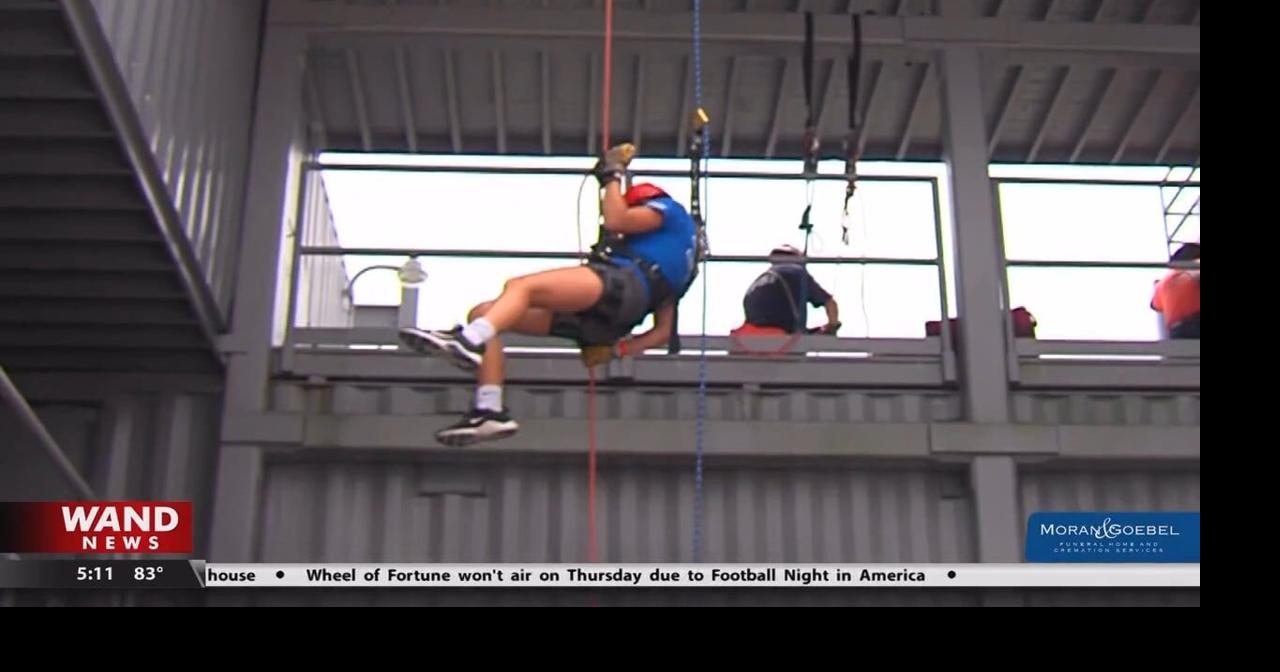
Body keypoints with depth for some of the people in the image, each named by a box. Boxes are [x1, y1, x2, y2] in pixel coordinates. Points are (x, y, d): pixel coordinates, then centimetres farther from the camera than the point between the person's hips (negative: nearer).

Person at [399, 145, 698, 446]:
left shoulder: (670, 209, 20)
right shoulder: (664, 277, 39)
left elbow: (615, 221, 1)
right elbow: (663, 331, 28)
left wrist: (613, 176, 16)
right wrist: (617, 349, 18)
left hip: (623, 279, -8)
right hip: (605, 321, 8)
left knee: (520, 285, -29)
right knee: (483, 314, 0)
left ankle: (467, 341, -57)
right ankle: (489, 411, -17)